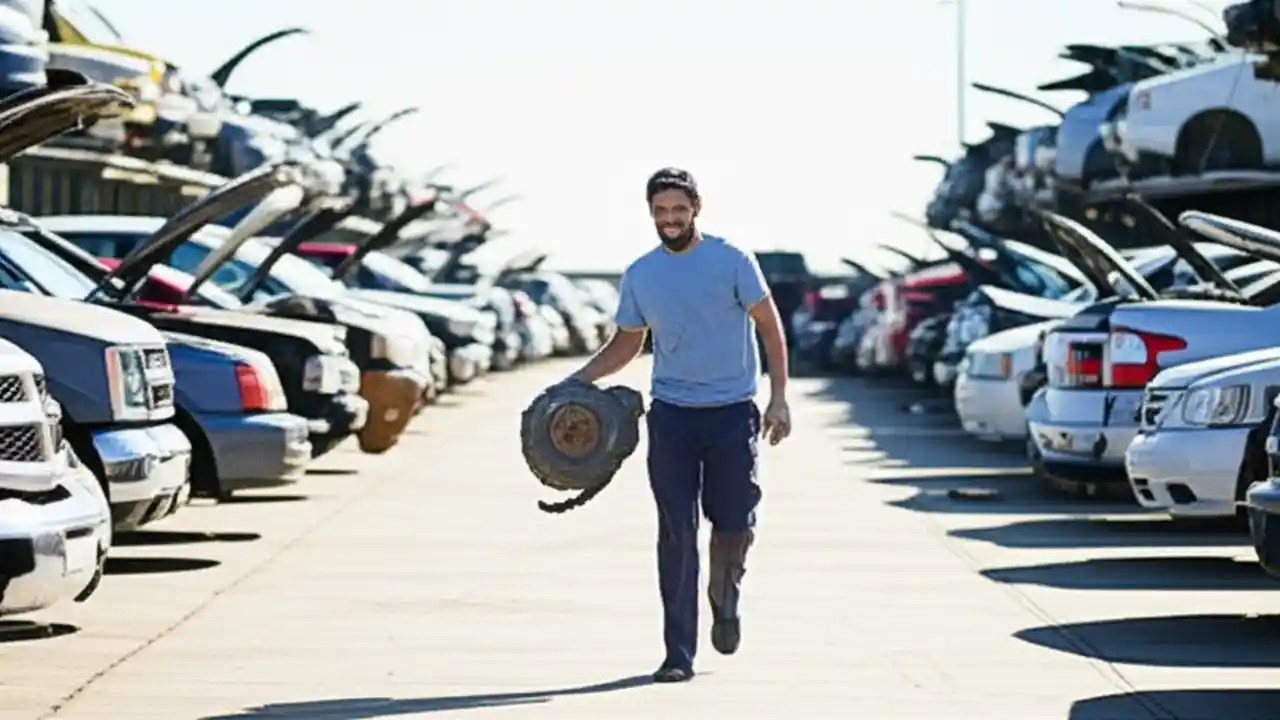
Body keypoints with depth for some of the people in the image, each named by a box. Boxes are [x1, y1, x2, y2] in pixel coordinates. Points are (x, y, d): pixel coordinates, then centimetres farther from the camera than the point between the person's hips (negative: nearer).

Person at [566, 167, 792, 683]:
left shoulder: (732, 261, -4)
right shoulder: (639, 275, 6)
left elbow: (769, 327, 1)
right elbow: (626, 345, 16)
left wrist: (778, 398, -5)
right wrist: (578, 380, 2)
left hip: (732, 412, -2)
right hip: (671, 413, 2)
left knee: (733, 522, -4)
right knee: (676, 533, -2)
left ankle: (725, 602, 30)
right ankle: (678, 653, 1)